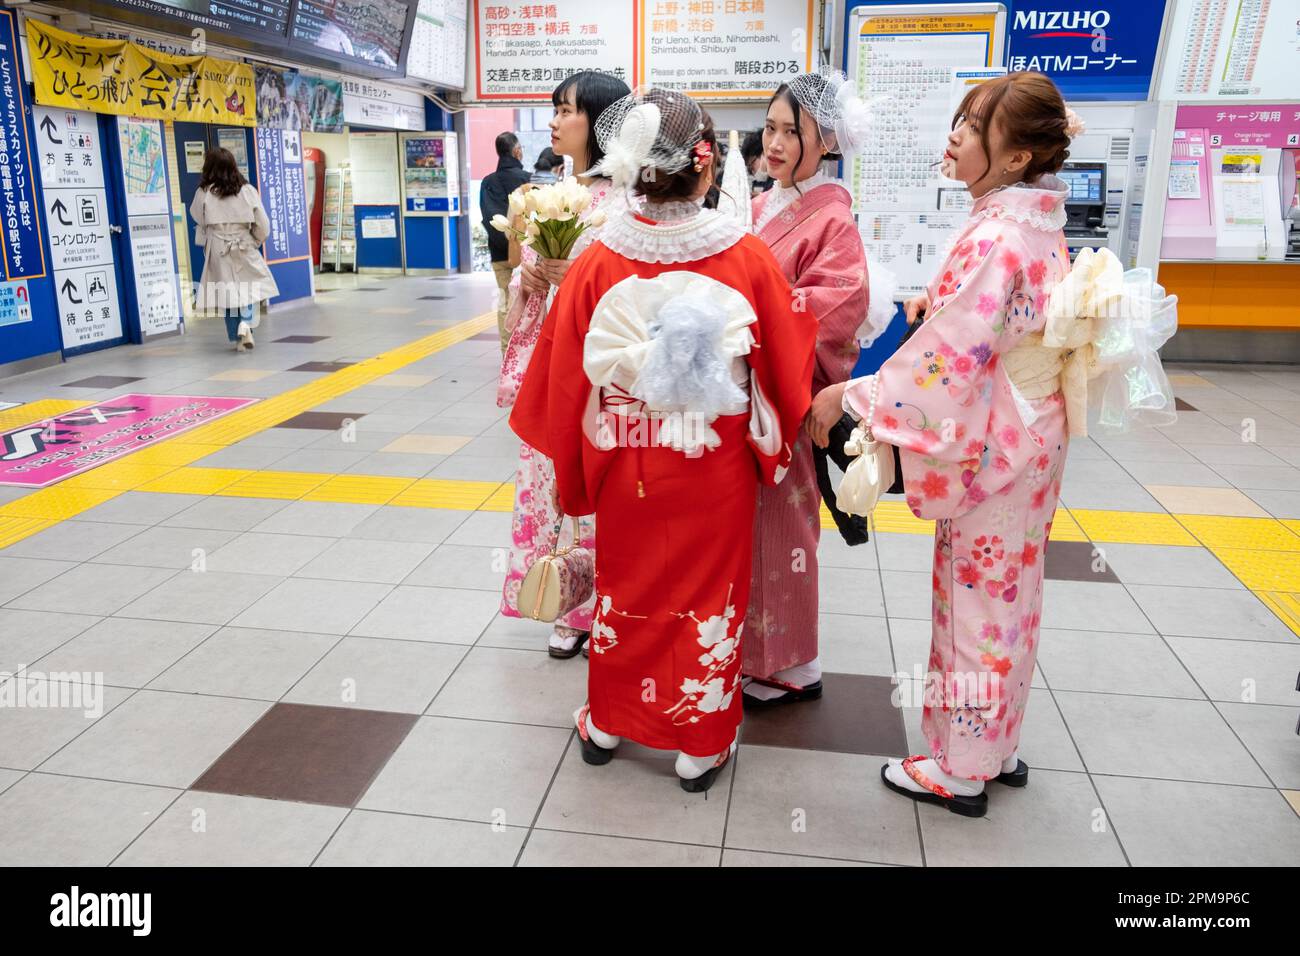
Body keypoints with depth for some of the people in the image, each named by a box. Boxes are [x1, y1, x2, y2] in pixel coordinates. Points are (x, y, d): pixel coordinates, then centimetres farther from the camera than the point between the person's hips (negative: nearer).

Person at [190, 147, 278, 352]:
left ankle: (239, 338, 11)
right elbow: (263, 225, -1)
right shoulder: (248, 191, -4)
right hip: (245, 249, 1)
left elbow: (197, 218, 7)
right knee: (248, 288, 13)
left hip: (219, 250, 0)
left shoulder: (204, 193, -8)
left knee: (228, 292, 9)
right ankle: (246, 323, -13)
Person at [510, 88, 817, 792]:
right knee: (708, 596, 14)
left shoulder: (597, 263, -11)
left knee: (624, 591, 20)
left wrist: (575, 467, 11)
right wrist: (772, 444, 15)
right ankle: (702, 745, 29)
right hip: (716, 467, -1)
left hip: (626, 463, 2)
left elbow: (565, 374, -4)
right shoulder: (748, 258, -13)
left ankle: (607, 723, 38)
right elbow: (787, 364, -3)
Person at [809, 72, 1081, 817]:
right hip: (1031, 434, 9)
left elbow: (946, 358, -24)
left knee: (974, 600, 4)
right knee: (1007, 597, 19)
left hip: (986, 446, -9)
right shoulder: (1041, 224, 5)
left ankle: (961, 769, 22)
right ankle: (998, 746, 36)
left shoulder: (995, 237, -23)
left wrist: (849, 397, -17)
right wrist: (939, 305, 9)